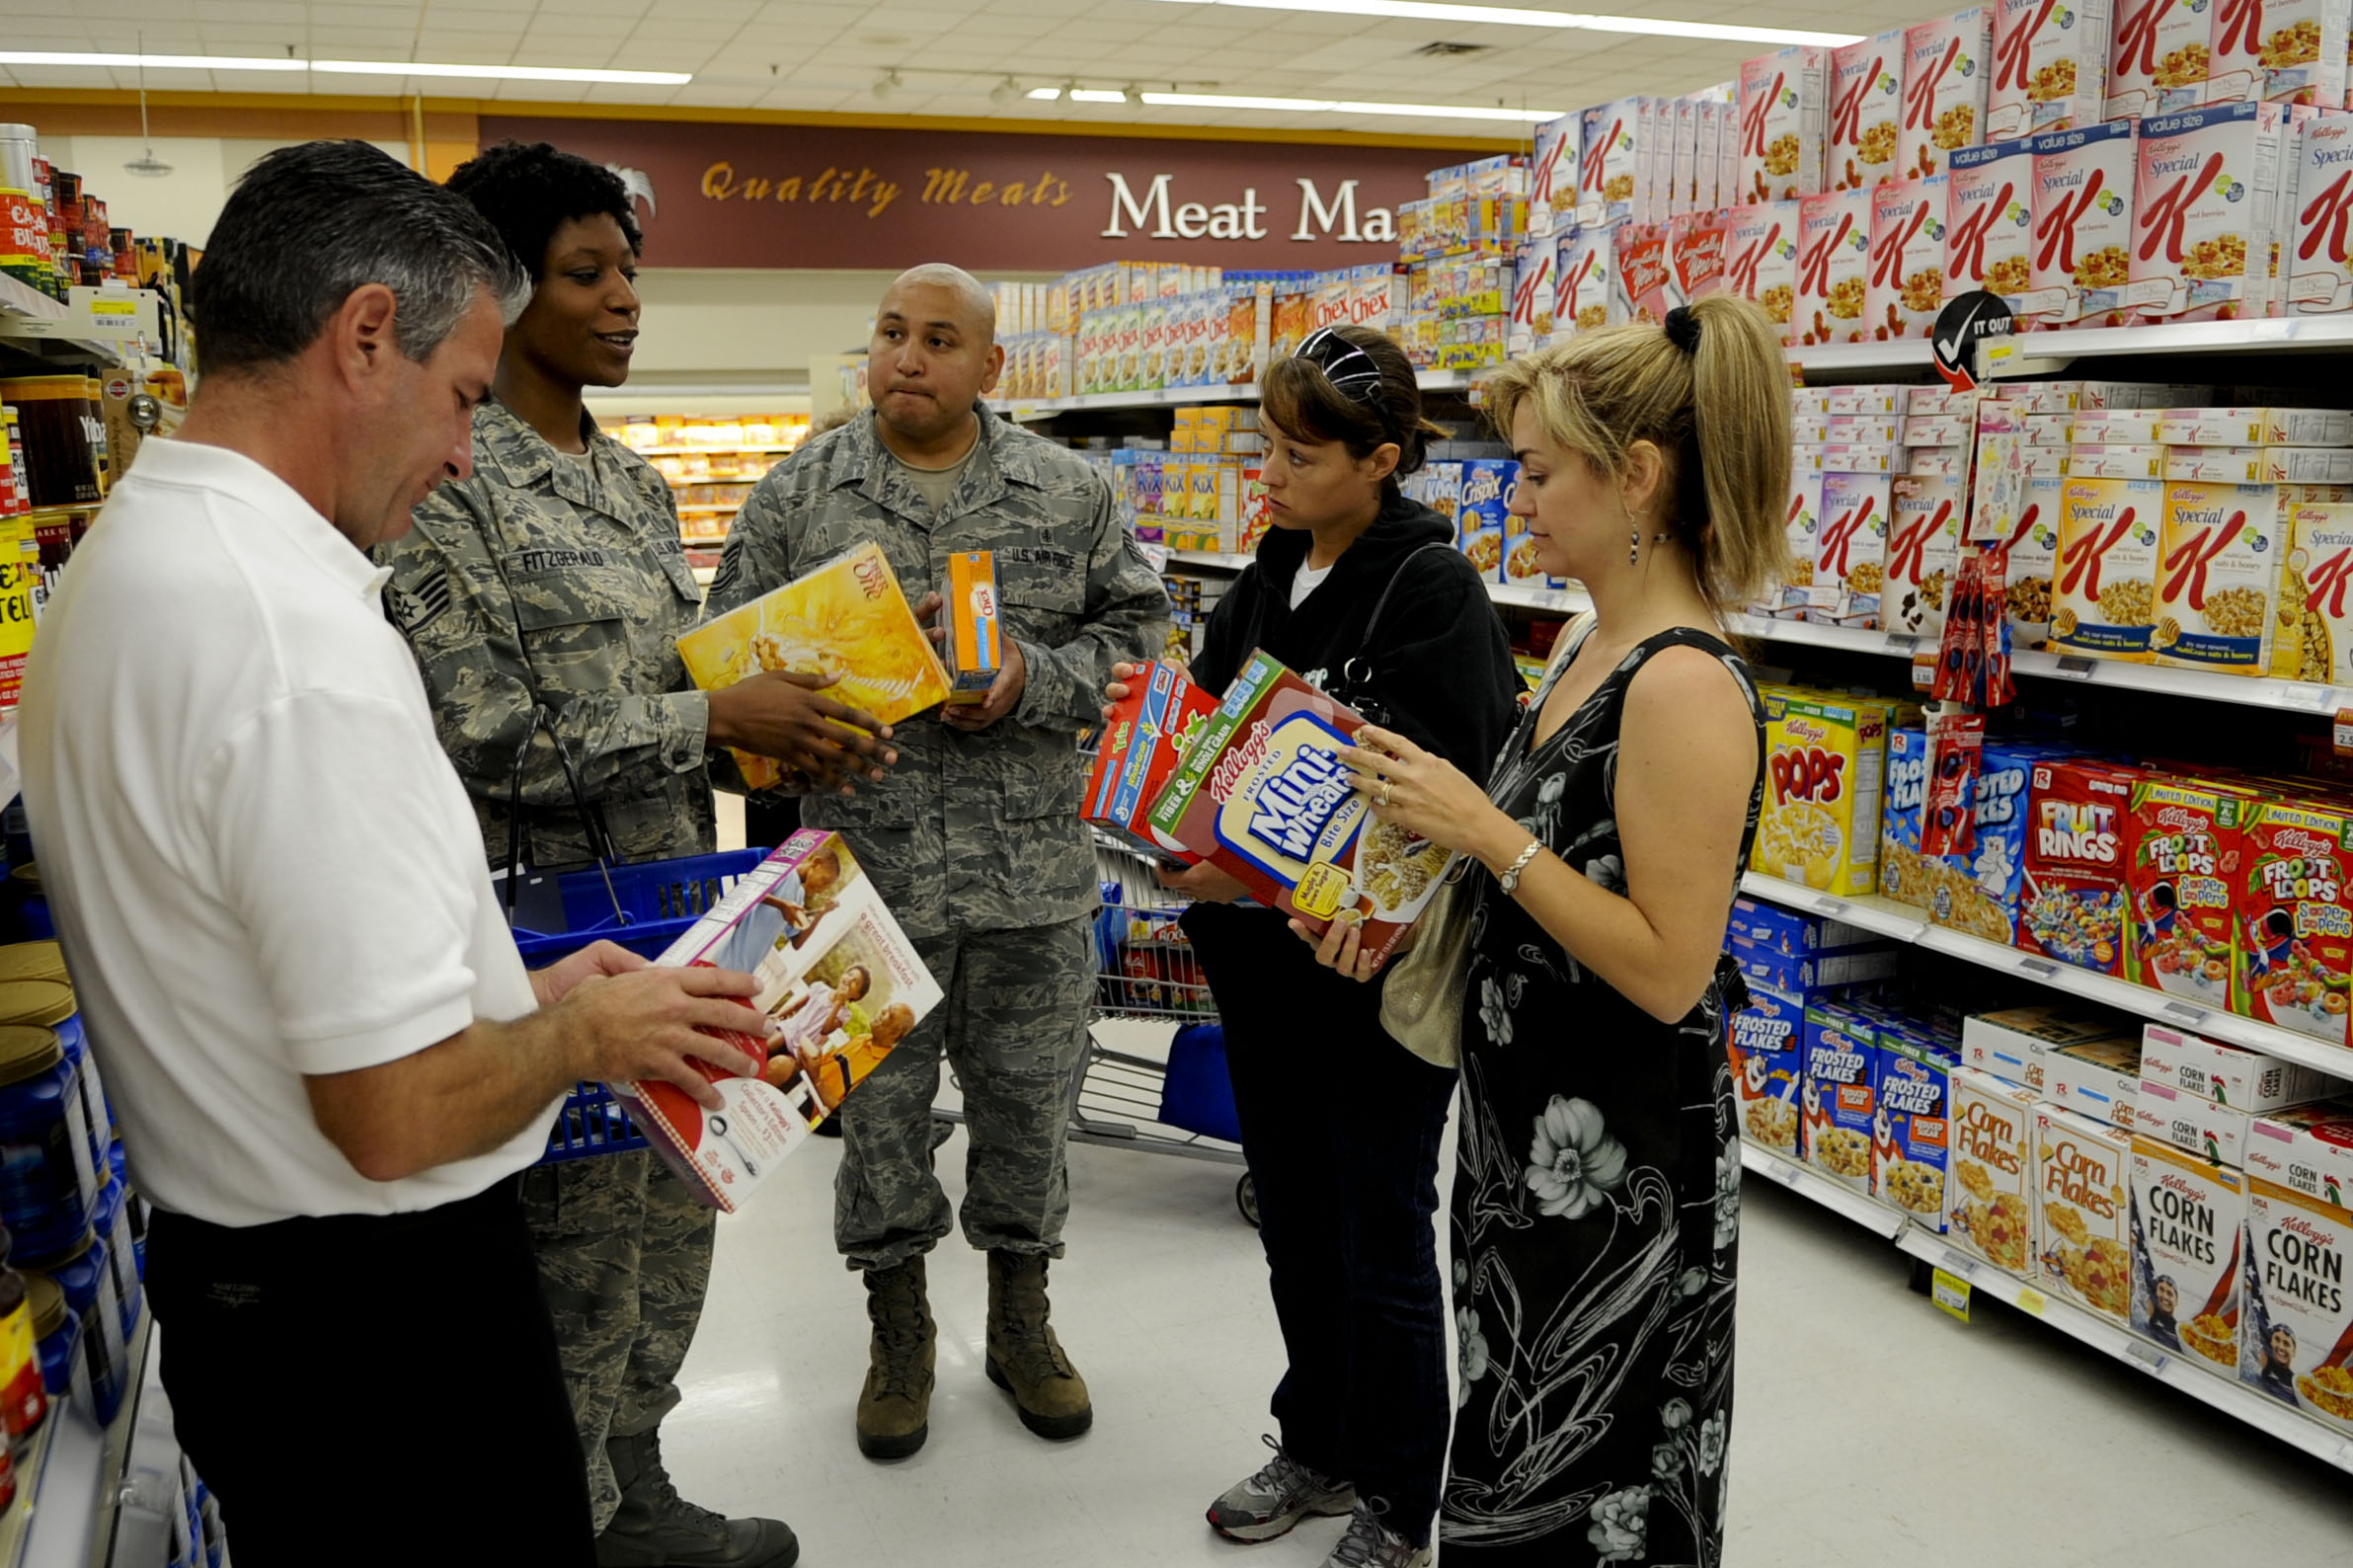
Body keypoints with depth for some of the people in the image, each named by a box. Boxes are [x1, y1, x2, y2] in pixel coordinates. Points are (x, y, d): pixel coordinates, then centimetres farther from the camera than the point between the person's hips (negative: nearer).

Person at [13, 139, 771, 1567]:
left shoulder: (117, 568, 5)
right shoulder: (302, 634, -28)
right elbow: (402, 1114, -28)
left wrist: (516, 992, 10)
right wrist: (586, 1033, -10)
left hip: (229, 1276, 10)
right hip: (383, 1323, -9)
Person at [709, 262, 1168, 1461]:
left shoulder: (1068, 492, 4)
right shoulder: (797, 494, 3)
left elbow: (1135, 629, 5)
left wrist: (1034, 681, -12)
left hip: (1035, 872, 1)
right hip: (867, 868, 0)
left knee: (1027, 1104, 13)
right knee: (879, 1106, 11)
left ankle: (1021, 1320, 35)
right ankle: (898, 1329, 33)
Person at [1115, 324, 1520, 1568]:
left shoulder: (1433, 589, -16)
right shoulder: (1269, 578, 7)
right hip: (1263, 956, 7)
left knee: (1381, 1236, 7)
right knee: (1293, 1215, 19)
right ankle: (1317, 1447, 40)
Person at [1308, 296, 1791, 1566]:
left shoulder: (1686, 687, -23)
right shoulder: (1589, 643, 6)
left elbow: (1667, 972, -24)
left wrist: (1485, 829, -25)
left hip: (1619, 1168, -9)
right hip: (1526, 1126, 9)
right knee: (1514, 1462, 23)